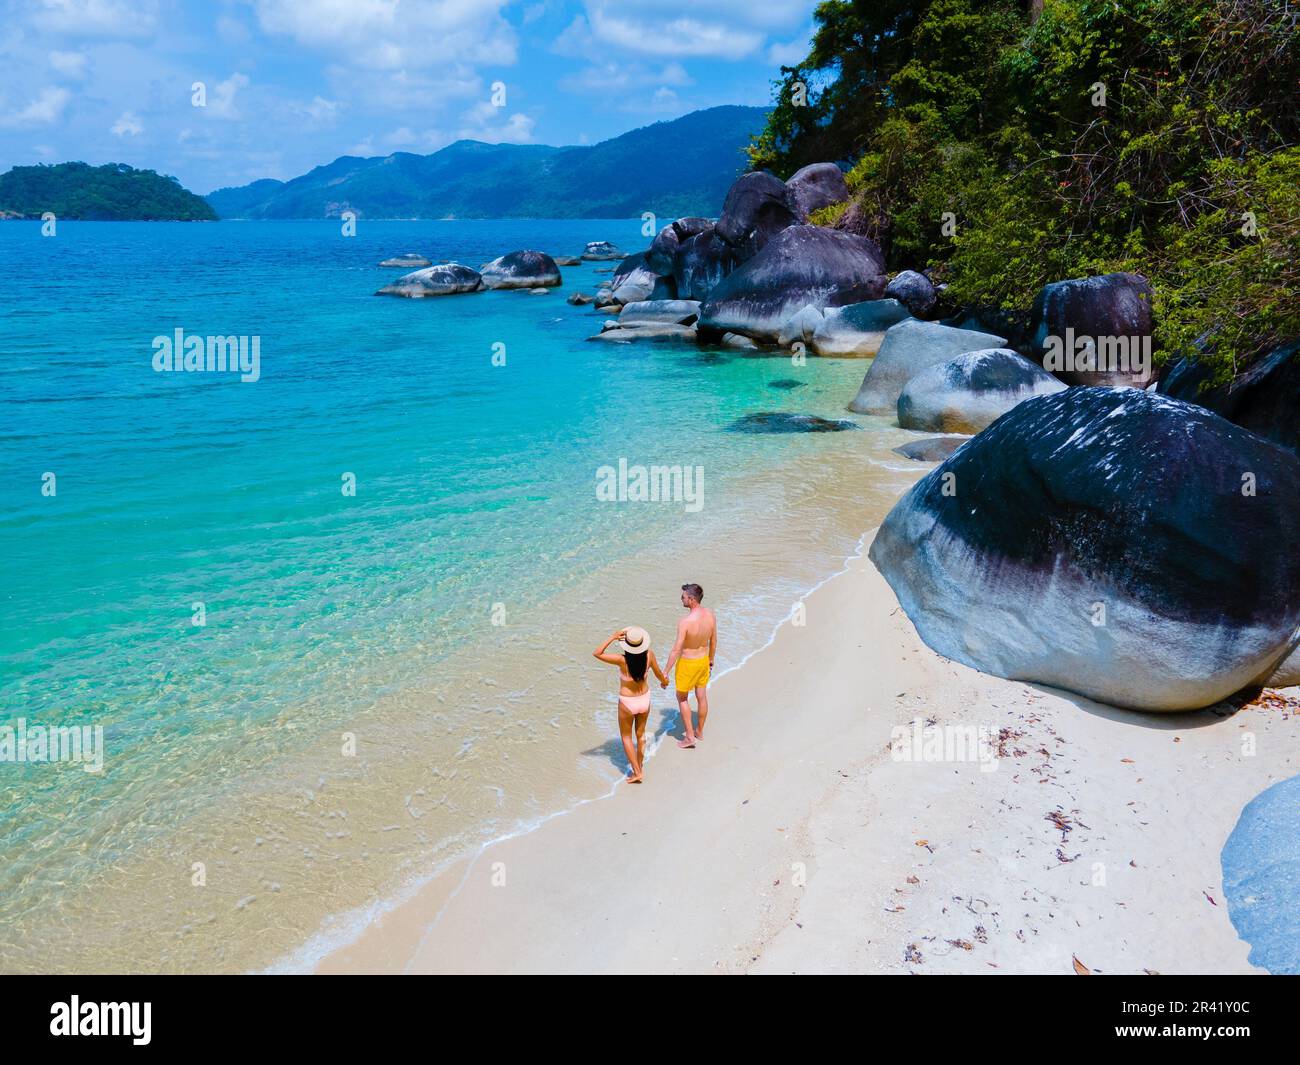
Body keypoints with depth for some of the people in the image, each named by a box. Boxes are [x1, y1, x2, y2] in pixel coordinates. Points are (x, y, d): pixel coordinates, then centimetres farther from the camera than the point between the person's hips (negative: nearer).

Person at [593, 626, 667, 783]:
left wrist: (612, 638, -27)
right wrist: (664, 681, 21)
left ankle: (636, 772, 20)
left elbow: (597, 653, -24)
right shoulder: (649, 655, -20)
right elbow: (658, 673, -1)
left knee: (626, 737, 19)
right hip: (644, 699, 4)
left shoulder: (622, 660, -30)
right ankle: (640, 766, 41)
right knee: (641, 733, 26)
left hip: (627, 703, -4)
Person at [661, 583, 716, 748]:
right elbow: (713, 641, 3)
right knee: (702, 696, 20)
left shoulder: (685, 622, -30)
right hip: (703, 659, 6)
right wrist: (711, 660, 20)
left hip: (687, 662, -6)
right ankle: (700, 731, 38)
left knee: (682, 697, 15)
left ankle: (690, 736, 18)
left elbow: (676, 650, -26)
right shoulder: (710, 614, -11)